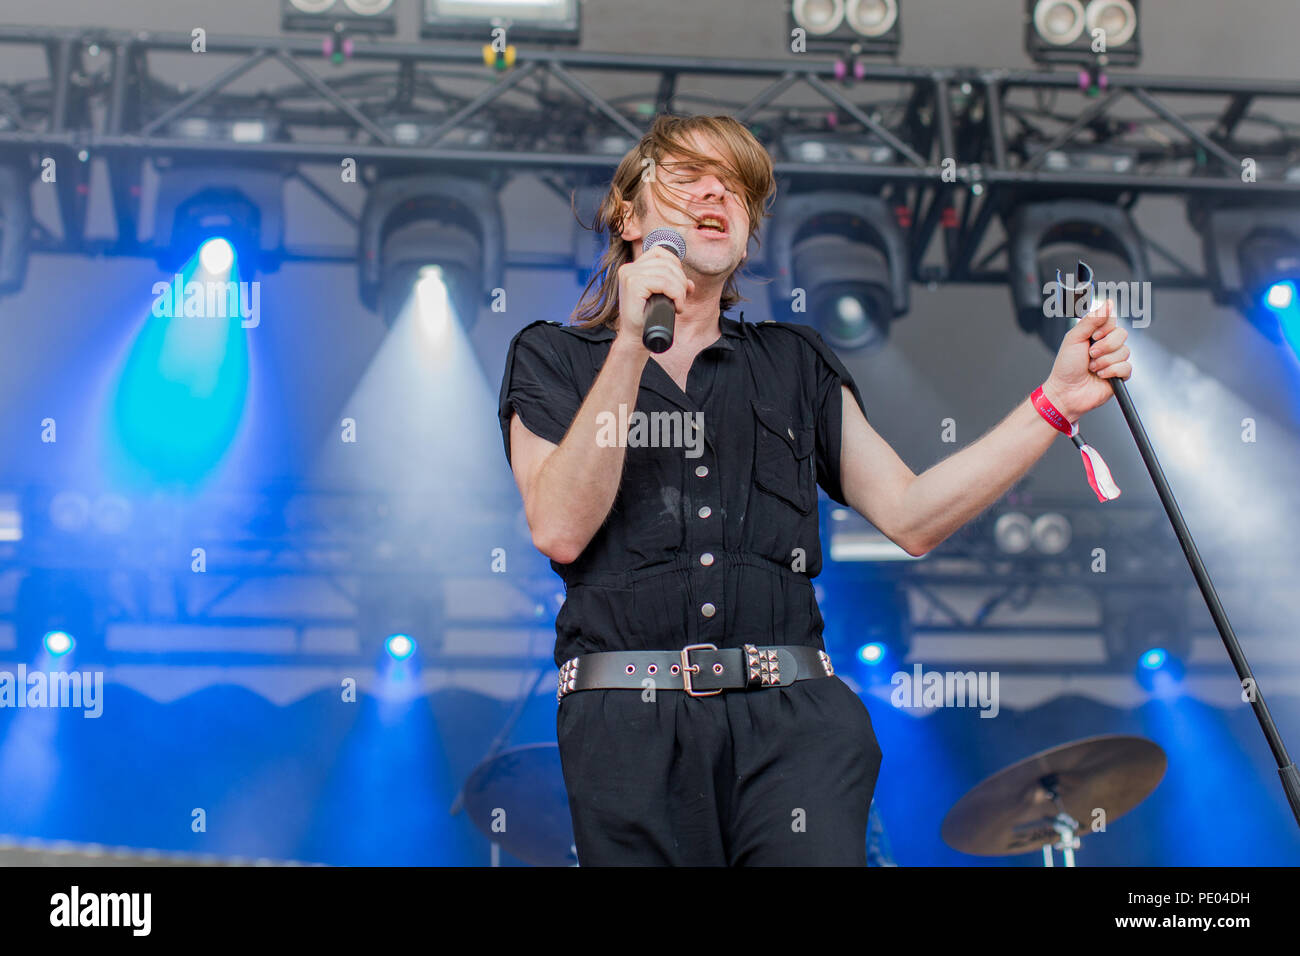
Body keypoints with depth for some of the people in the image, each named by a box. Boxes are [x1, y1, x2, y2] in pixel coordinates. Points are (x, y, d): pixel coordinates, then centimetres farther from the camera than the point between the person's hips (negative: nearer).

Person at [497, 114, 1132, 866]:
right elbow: (561, 529, -4)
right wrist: (631, 347, -9)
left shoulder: (795, 365, 22)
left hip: (792, 717, 2)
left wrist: (1057, 402, 4)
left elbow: (909, 515, 12)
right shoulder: (555, 357, 13)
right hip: (630, 721, -2)